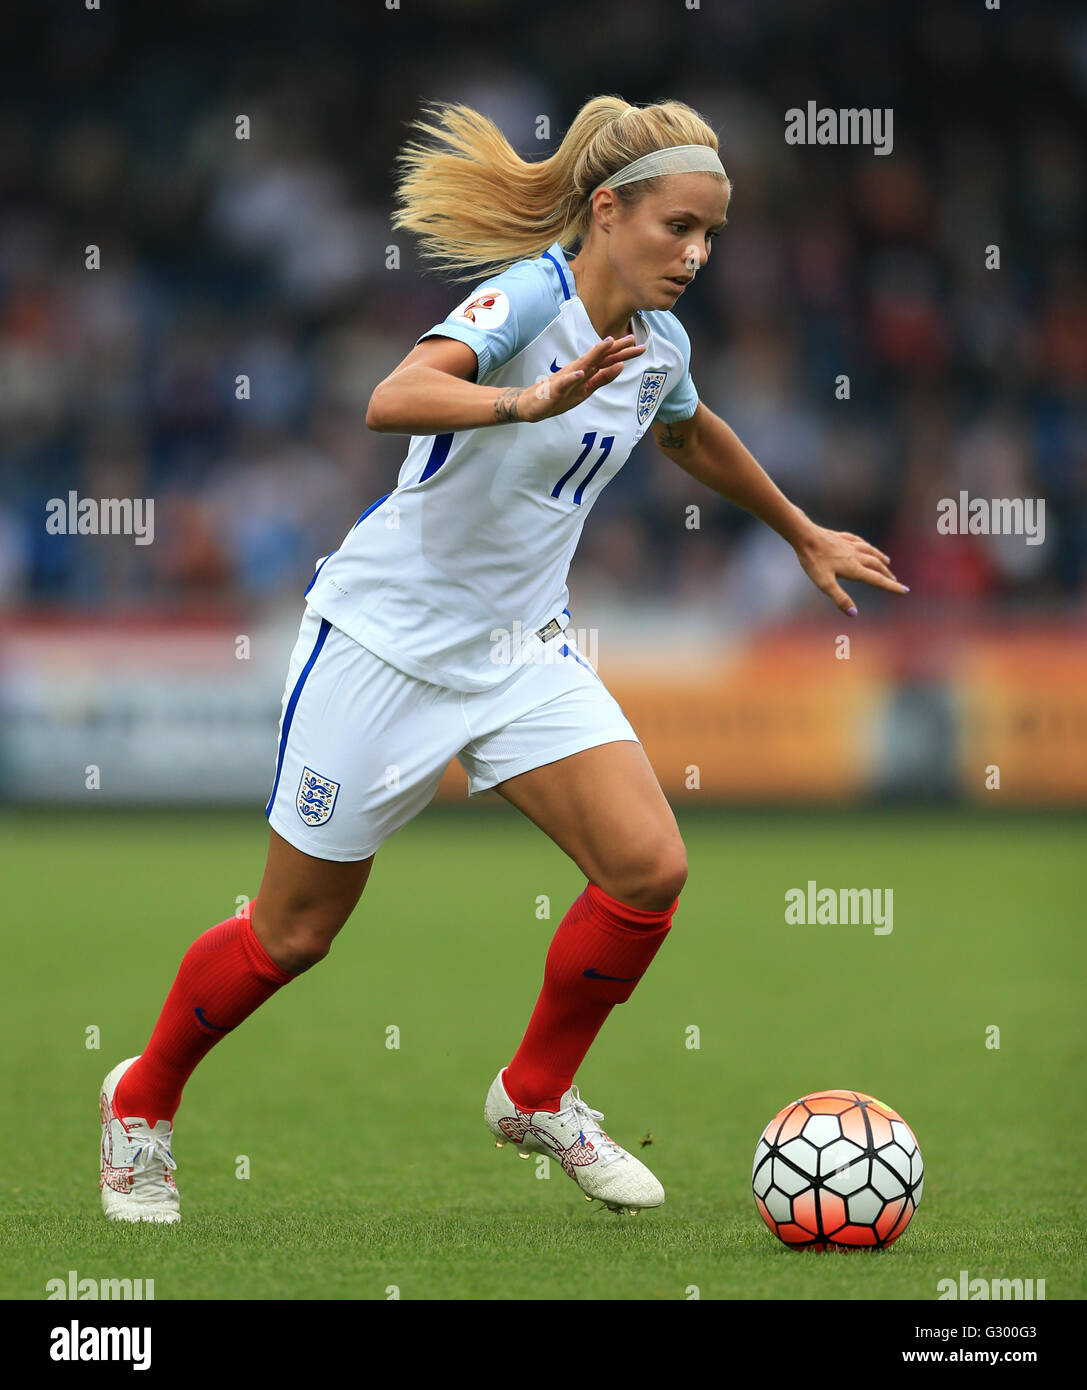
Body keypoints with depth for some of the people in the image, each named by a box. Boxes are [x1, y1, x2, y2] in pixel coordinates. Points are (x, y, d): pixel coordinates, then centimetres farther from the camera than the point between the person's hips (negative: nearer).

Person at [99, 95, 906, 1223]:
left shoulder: (660, 344, 2)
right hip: (389, 637, -6)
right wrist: (531, 399, -55)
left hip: (522, 652, 6)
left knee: (649, 867, -13)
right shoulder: (530, 294, -21)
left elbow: (697, 438, 28)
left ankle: (537, 1097, 9)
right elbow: (394, 400, -40)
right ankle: (142, 1100, 30)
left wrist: (803, 534, 38)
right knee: (295, 931, 4)